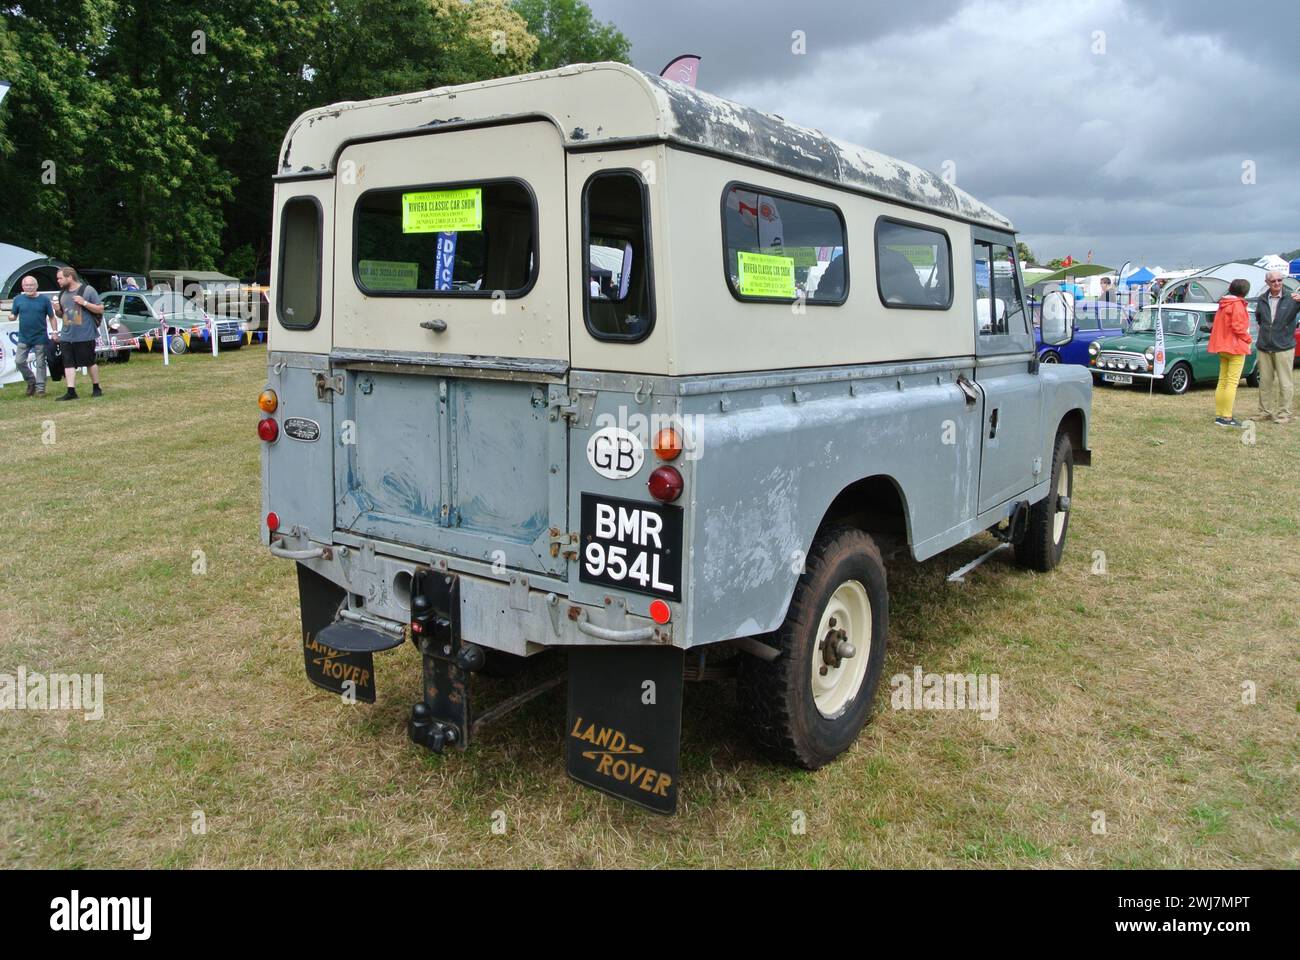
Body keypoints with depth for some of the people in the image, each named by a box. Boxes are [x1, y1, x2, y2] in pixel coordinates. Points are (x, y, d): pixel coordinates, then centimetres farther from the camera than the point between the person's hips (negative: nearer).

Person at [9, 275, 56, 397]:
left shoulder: (44, 299, -3)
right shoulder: (18, 299, 3)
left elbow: (51, 317, 2)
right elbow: (14, 316, 8)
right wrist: (11, 316, -15)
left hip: (40, 338, -3)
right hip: (24, 338, 3)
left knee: (40, 364, 2)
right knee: (19, 361, 0)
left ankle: (40, 388, 10)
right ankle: (31, 381, 20)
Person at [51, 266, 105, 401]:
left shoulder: (87, 290, -5)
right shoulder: (62, 294, 13)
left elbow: (100, 309, -5)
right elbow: (61, 314, 22)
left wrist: (84, 303, -17)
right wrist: (57, 310, 0)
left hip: (85, 336, -5)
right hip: (66, 336, 5)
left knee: (90, 362, 6)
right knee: (68, 364, -1)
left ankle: (96, 389, 20)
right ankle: (71, 392, -2)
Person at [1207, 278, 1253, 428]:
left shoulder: (1223, 304, 13)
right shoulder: (1237, 304, -12)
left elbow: (1217, 326, 17)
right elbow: (1237, 326, -19)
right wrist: (1248, 338, -6)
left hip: (1223, 346, 9)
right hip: (1236, 346, -9)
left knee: (1222, 381, 11)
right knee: (1232, 383, -9)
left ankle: (1219, 415, 12)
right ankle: (1227, 417, -12)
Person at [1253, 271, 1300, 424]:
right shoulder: (1262, 299, 8)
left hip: (1284, 348, -4)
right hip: (1264, 348, 4)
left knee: (1285, 383, -1)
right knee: (1265, 382, 10)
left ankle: (1284, 414, 3)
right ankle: (1265, 412, 19)